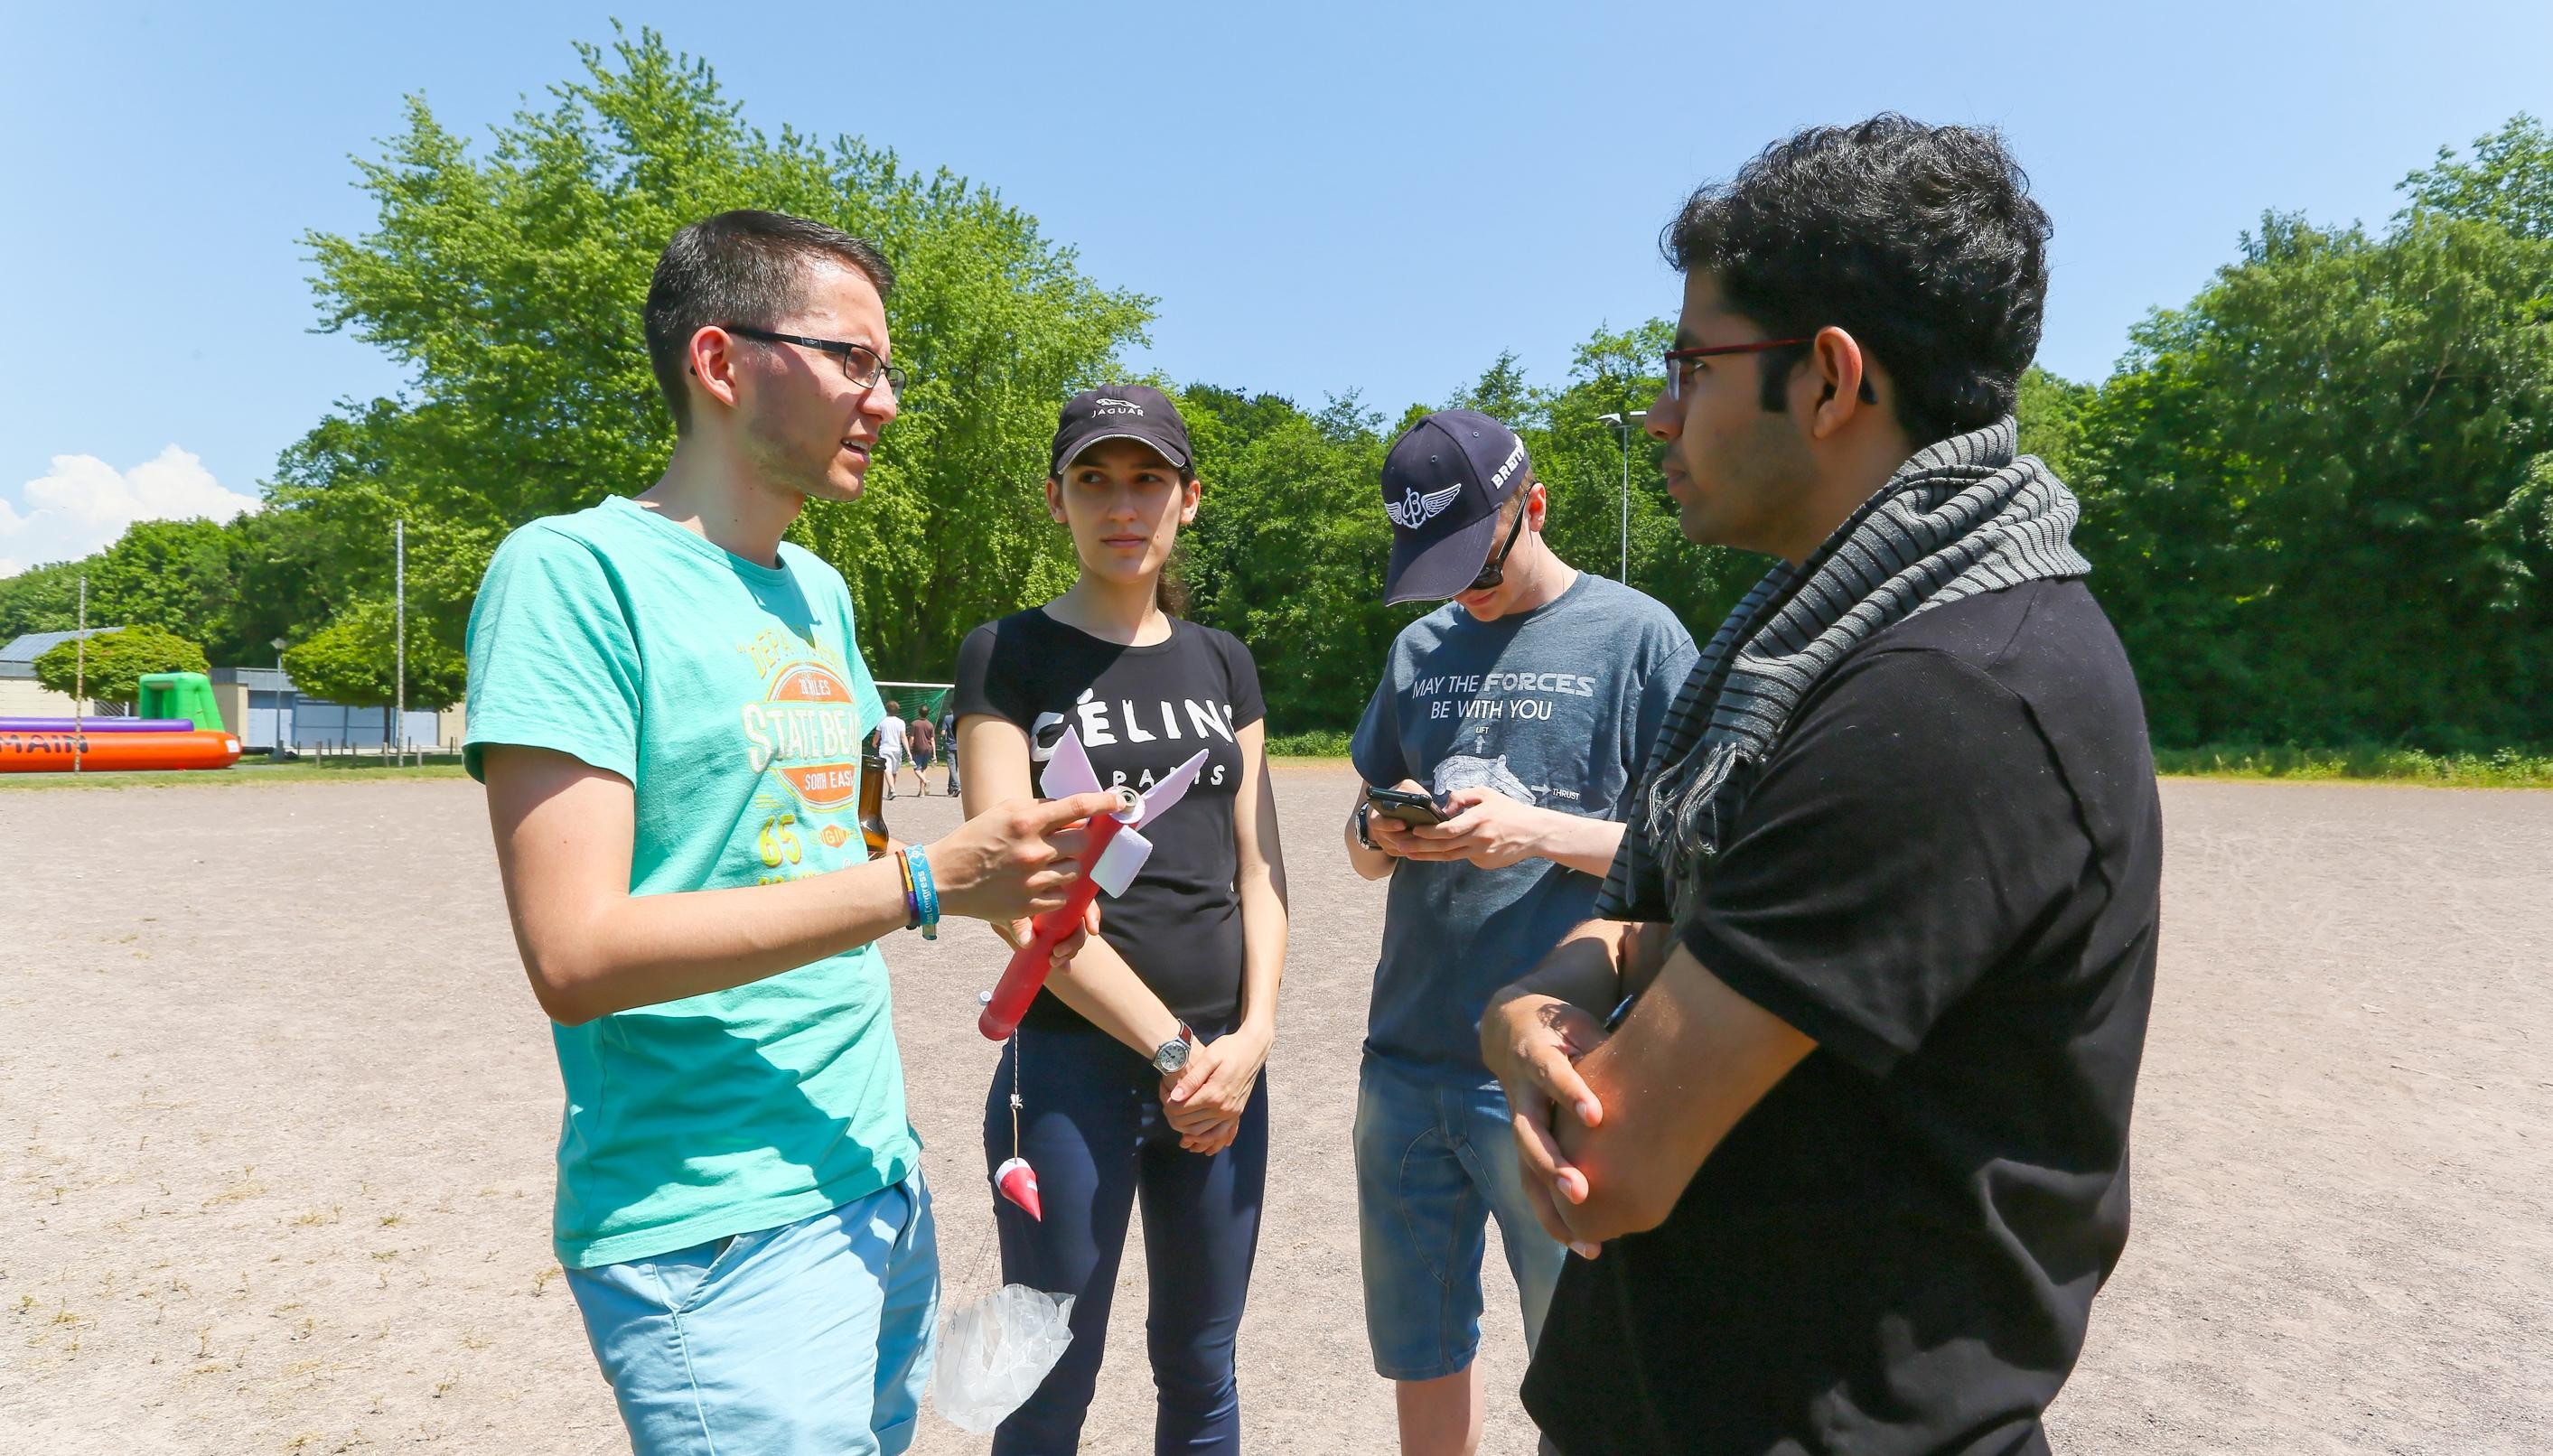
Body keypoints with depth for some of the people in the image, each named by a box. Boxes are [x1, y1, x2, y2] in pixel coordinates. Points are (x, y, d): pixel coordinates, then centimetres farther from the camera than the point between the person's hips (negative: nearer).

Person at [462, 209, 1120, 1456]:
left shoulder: (819, 592, 11)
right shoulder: (574, 572, -13)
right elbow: (575, 955, -20)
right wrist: (923, 882, -22)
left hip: (876, 1186, 8)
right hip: (714, 1231, -7)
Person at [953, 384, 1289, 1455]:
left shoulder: (1223, 664, 9)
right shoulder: (1009, 658, -4)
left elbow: (1258, 866, 7)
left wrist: (1252, 1034, -7)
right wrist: (1168, 1044, -14)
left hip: (1225, 1064, 4)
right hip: (1073, 1063, -4)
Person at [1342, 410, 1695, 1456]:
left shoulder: (1637, 636, -3)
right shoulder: (1420, 650, 12)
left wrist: (1540, 832, -19)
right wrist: (1381, 833, -8)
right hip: (1405, 1059, 5)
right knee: (1418, 1351, 17)